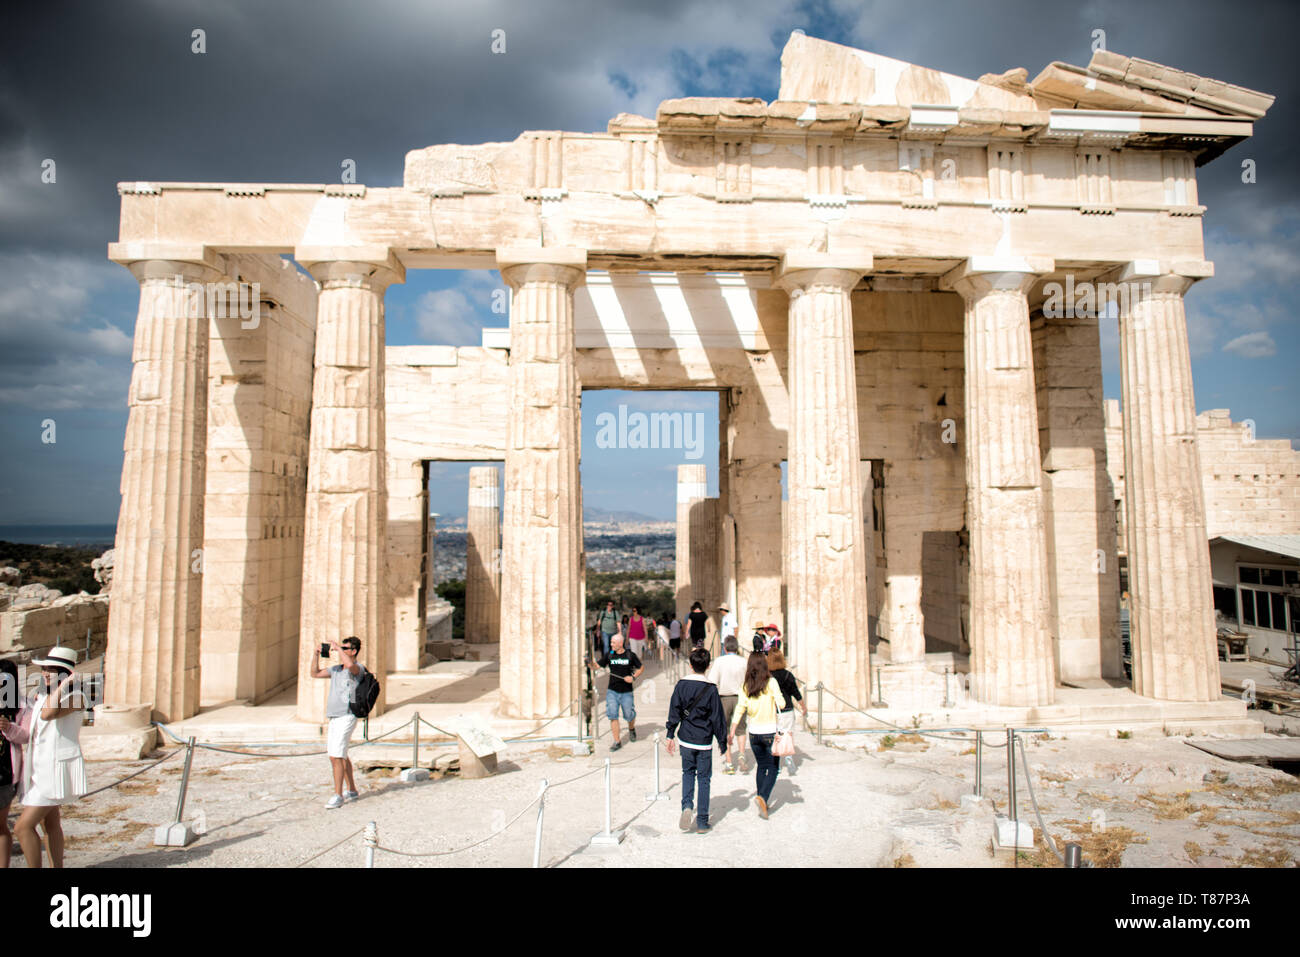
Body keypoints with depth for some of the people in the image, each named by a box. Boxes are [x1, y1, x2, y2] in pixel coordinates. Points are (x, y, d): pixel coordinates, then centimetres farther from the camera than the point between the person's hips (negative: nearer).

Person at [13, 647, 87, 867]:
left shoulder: (75, 697, -15)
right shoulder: (40, 695, 10)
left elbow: (48, 714, -31)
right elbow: (29, 730, 20)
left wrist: (64, 684, -27)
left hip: (56, 769, -9)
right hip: (39, 767, 9)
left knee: (23, 827, -11)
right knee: (49, 824, 17)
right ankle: (56, 867, 28)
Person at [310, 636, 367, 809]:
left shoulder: (358, 668, -9)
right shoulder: (336, 669, 16)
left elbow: (350, 665, -33)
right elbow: (315, 674, 21)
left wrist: (337, 648, -21)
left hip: (346, 717, -9)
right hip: (334, 717, 9)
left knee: (336, 757, -12)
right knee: (341, 756, 16)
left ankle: (338, 796, -6)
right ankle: (352, 791, 28)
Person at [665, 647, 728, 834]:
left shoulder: (681, 685, -5)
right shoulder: (711, 689, -12)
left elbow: (674, 712, 0)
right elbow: (717, 717, -7)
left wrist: (670, 735, 9)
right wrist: (722, 741, 4)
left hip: (685, 739, 2)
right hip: (704, 741, -2)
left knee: (688, 772, 21)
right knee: (703, 778, 8)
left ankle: (687, 806, -2)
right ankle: (702, 823, 13)